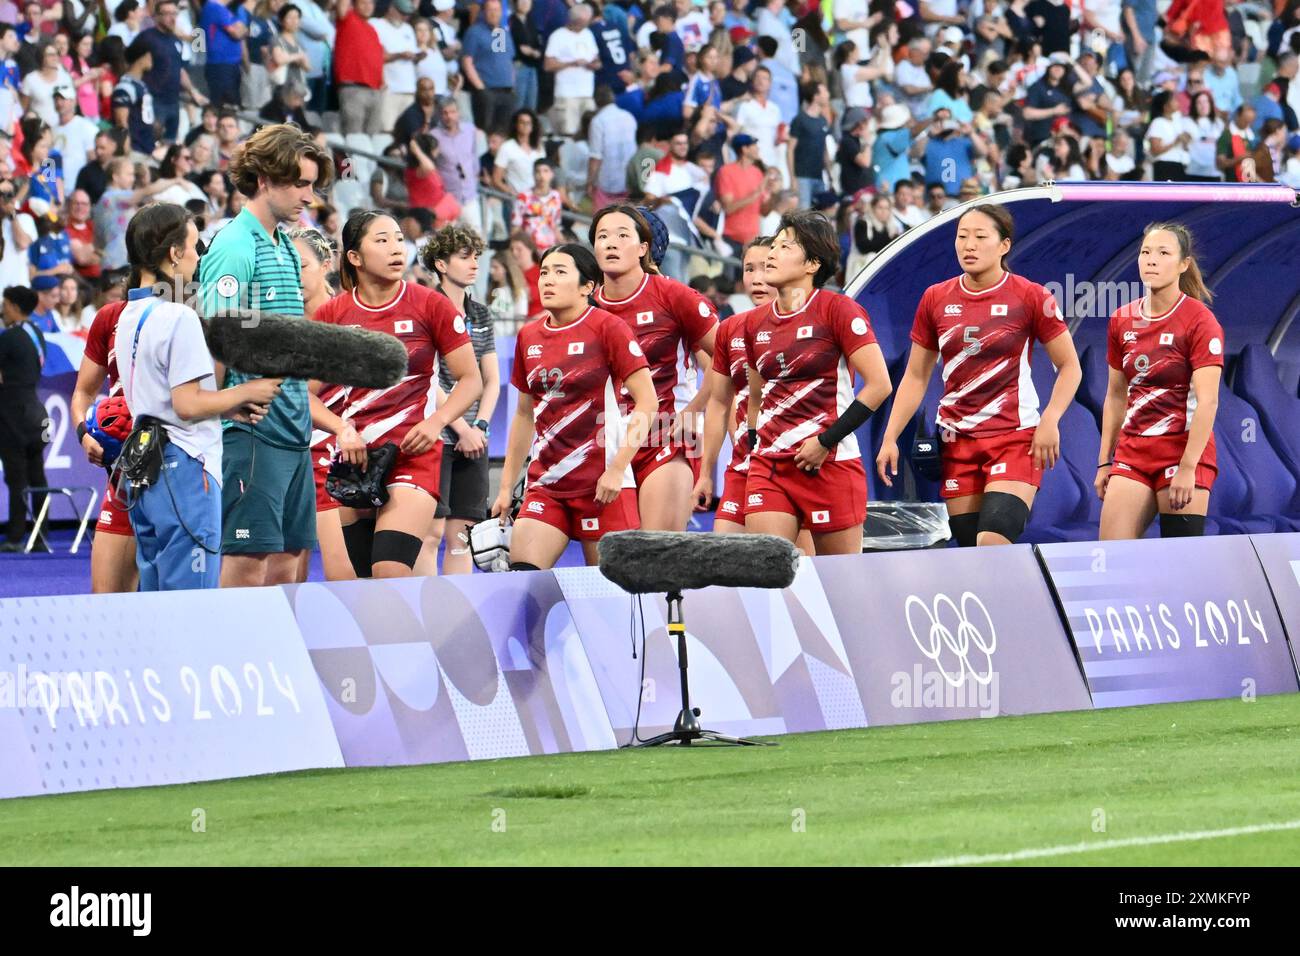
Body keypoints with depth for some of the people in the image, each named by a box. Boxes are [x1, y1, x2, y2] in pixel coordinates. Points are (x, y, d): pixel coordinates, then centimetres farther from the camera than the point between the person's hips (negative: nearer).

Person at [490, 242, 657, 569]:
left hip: (603, 485, -5)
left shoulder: (607, 328, -6)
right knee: (521, 575, -11)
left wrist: (617, 469, -16)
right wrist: (506, 487, 18)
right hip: (545, 483, 5)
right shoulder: (528, 337, 12)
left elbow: (647, 401, -9)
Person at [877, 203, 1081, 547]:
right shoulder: (935, 299, 7)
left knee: (993, 542, -22)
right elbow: (916, 377, 13)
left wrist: (1050, 420, -13)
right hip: (956, 442, 4)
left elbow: (1069, 367, 1)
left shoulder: (1030, 297, -4)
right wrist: (890, 438, 6)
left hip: (1015, 439, -4)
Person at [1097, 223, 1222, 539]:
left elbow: (1207, 400, -15)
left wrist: (1187, 468, -21)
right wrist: (1105, 461, 12)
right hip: (1132, 451, 5)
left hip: (1184, 452, -5)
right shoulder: (1122, 321, 9)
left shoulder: (1199, 320, -9)